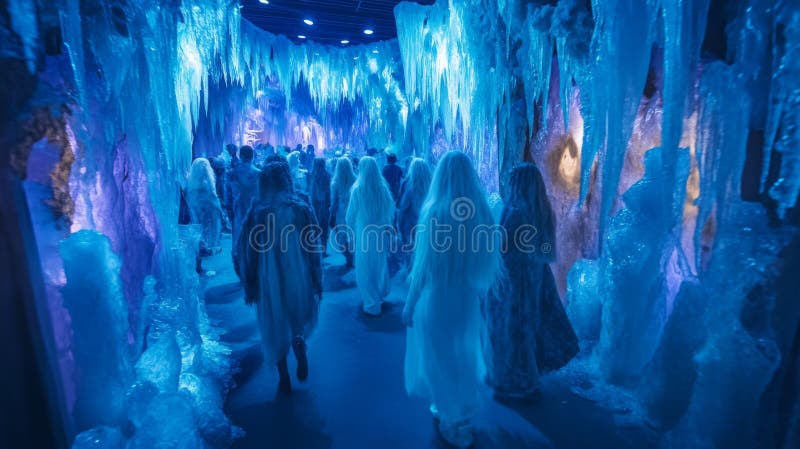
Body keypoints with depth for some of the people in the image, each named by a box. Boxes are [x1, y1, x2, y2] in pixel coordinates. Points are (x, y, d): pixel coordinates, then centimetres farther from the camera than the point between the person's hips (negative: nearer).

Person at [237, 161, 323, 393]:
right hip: (298, 279, 0)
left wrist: (249, 287, 6)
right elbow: (313, 249, -7)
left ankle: (285, 379, 28)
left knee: (275, 327, 18)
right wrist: (317, 282, 2)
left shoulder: (256, 213, -8)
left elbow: (247, 252, -4)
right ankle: (301, 354, 8)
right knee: (298, 323, 27)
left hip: (269, 282, 0)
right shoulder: (302, 209, -9)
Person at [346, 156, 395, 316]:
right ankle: (380, 295, 42)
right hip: (382, 233, 5)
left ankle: (372, 305, 16)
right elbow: (391, 211, 3)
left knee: (365, 270, 9)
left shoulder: (358, 189, -14)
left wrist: (352, 229, 12)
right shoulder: (384, 187, -5)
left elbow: (350, 216, -6)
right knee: (380, 265, 22)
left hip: (365, 234, -4)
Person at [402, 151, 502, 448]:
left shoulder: (435, 212, -21)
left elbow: (424, 264, -16)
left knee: (440, 359, 16)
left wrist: (409, 304, -5)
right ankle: (462, 416, 46)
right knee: (463, 357, 24)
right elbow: (487, 260, 2)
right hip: (469, 298, 6)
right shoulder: (482, 211, -6)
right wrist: (478, 288, 16)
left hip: (437, 299, -5)